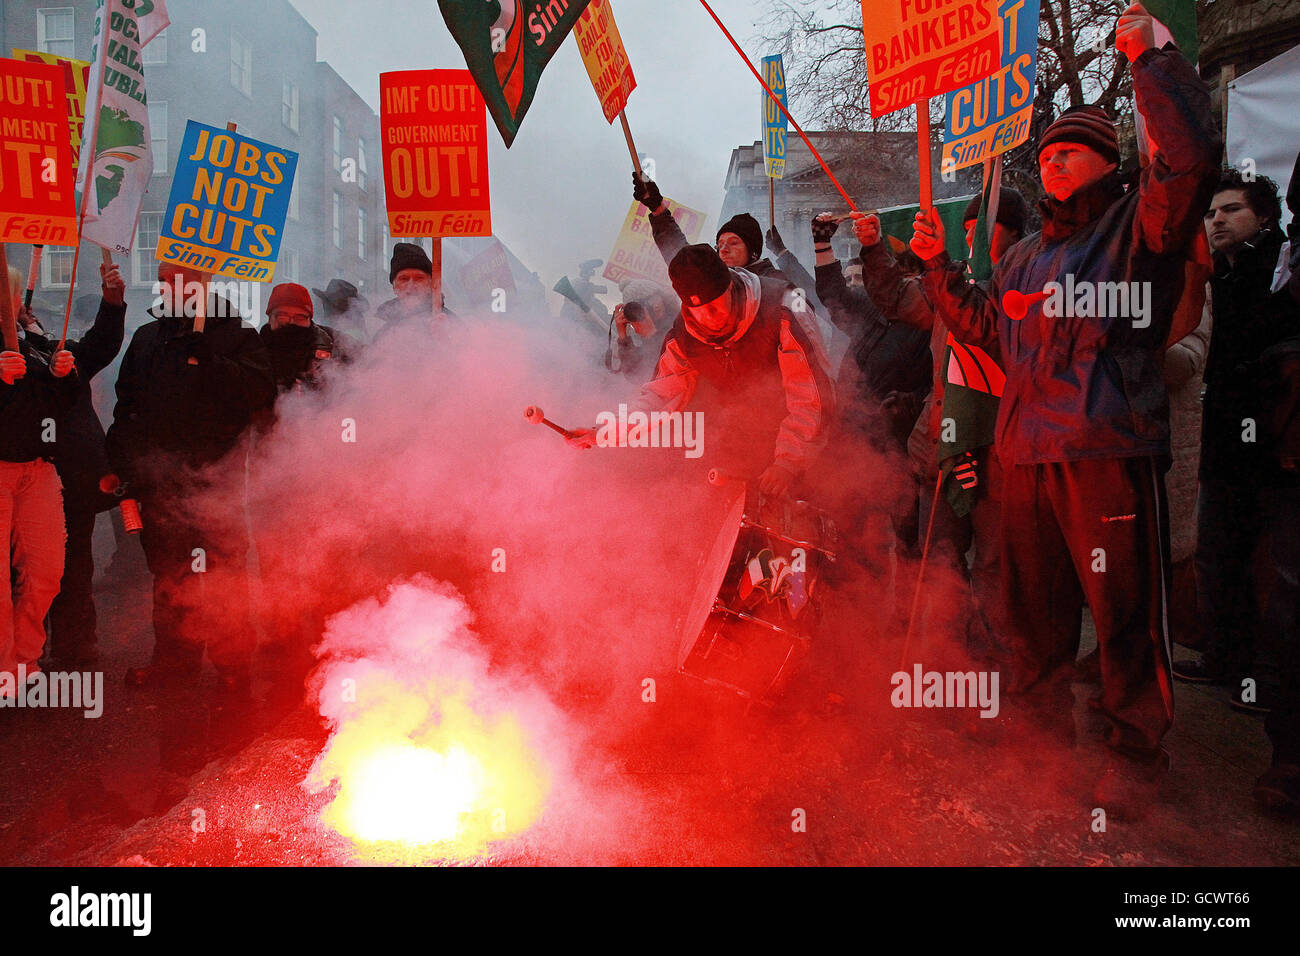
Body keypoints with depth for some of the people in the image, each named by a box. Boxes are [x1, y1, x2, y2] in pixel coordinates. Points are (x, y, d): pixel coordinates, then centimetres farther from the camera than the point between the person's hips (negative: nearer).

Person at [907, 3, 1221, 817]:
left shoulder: (1139, 226, 4)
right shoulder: (1027, 255, 23)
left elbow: (1195, 152, -14)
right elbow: (981, 326, 27)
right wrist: (940, 264, 18)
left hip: (1110, 450, -6)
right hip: (1027, 451, 7)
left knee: (1126, 610, -2)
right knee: (1033, 603, 16)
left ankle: (1138, 751, 14)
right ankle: (1042, 715, 35)